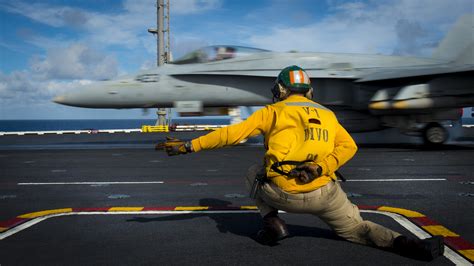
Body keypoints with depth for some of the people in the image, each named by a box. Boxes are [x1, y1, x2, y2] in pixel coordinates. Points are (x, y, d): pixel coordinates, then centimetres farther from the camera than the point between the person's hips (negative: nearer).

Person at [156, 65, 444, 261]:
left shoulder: (273, 111, 9)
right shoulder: (328, 114, 19)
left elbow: (232, 134, 2)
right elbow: (349, 146, 4)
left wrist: (188, 146, 5)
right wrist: (322, 168, -7)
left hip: (282, 193, -2)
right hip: (324, 194, 2)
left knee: (255, 173, 29)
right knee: (355, 227, 23)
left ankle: (272, 222, 12)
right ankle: (405, 243, -4)